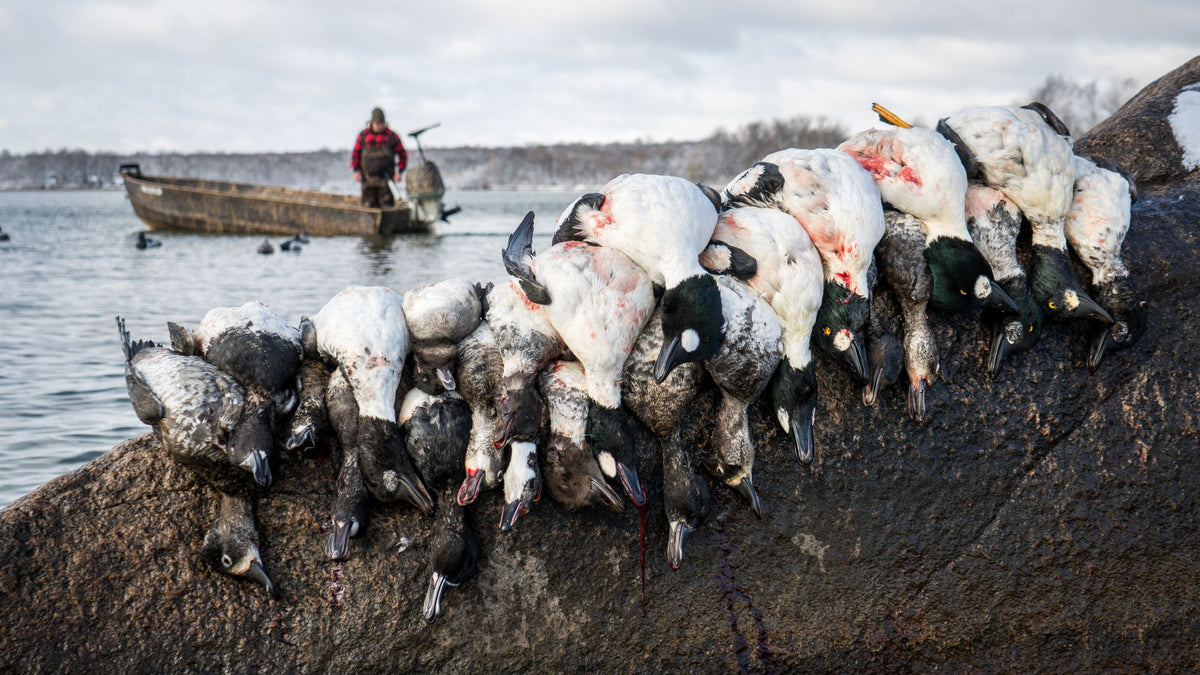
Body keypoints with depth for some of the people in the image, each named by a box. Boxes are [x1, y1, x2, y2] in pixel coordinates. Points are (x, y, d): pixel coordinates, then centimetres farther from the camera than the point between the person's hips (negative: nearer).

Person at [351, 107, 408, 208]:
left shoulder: (392, 136, 2)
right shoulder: (363, 135, 7)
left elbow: (403, 155, 9)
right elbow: (356, 153, 14)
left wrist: (399, 172, -1)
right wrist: (356, 170, 2)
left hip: (386, 180, -1)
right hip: (368, 179, 2)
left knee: (386, 206, -6)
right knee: (369, 206, 0)